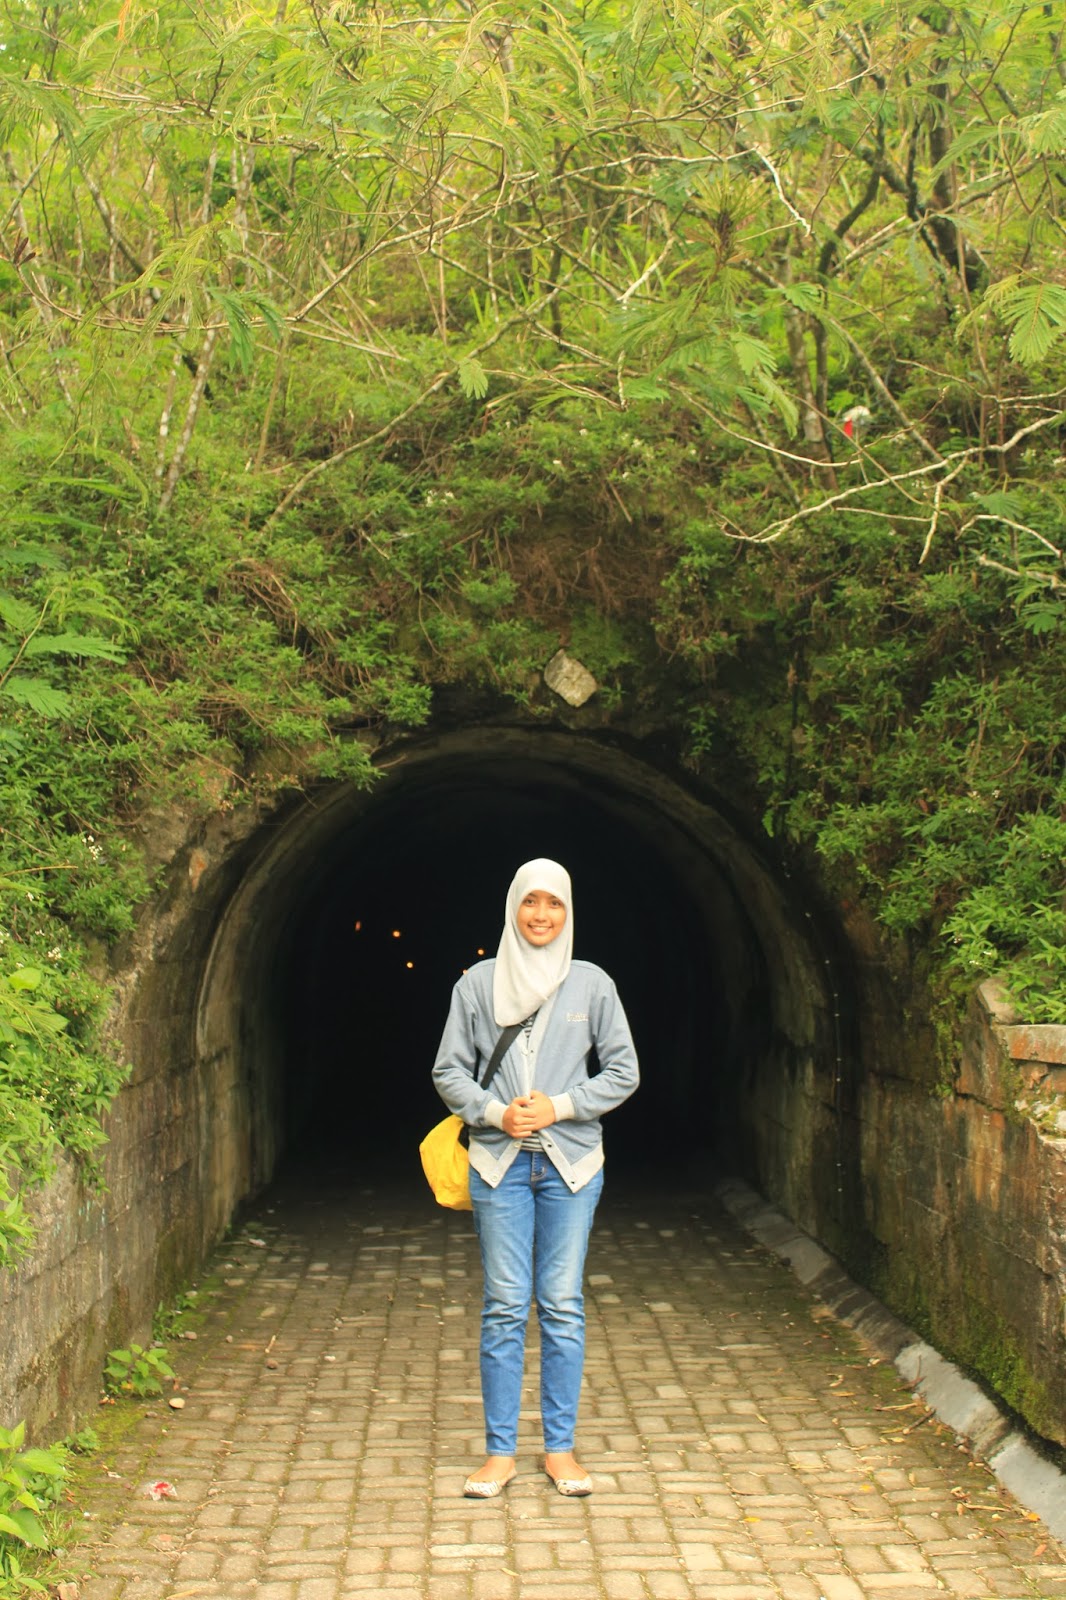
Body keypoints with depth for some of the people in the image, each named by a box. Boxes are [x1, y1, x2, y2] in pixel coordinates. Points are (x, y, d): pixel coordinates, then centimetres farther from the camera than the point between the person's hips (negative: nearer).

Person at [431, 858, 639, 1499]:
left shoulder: (592, 984, 2)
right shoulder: (478, 985, 2)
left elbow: (623, 1072, 5)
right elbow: (449, 1072, 6)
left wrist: (559, 1106, -8)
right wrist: (496, 1112, -10)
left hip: (571, 1162, 0)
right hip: (500, 1163, 0)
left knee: (564, 1305, 3)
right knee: (504, 1307, 2)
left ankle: (561, 1448, 14)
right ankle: (500, 1452, 10)